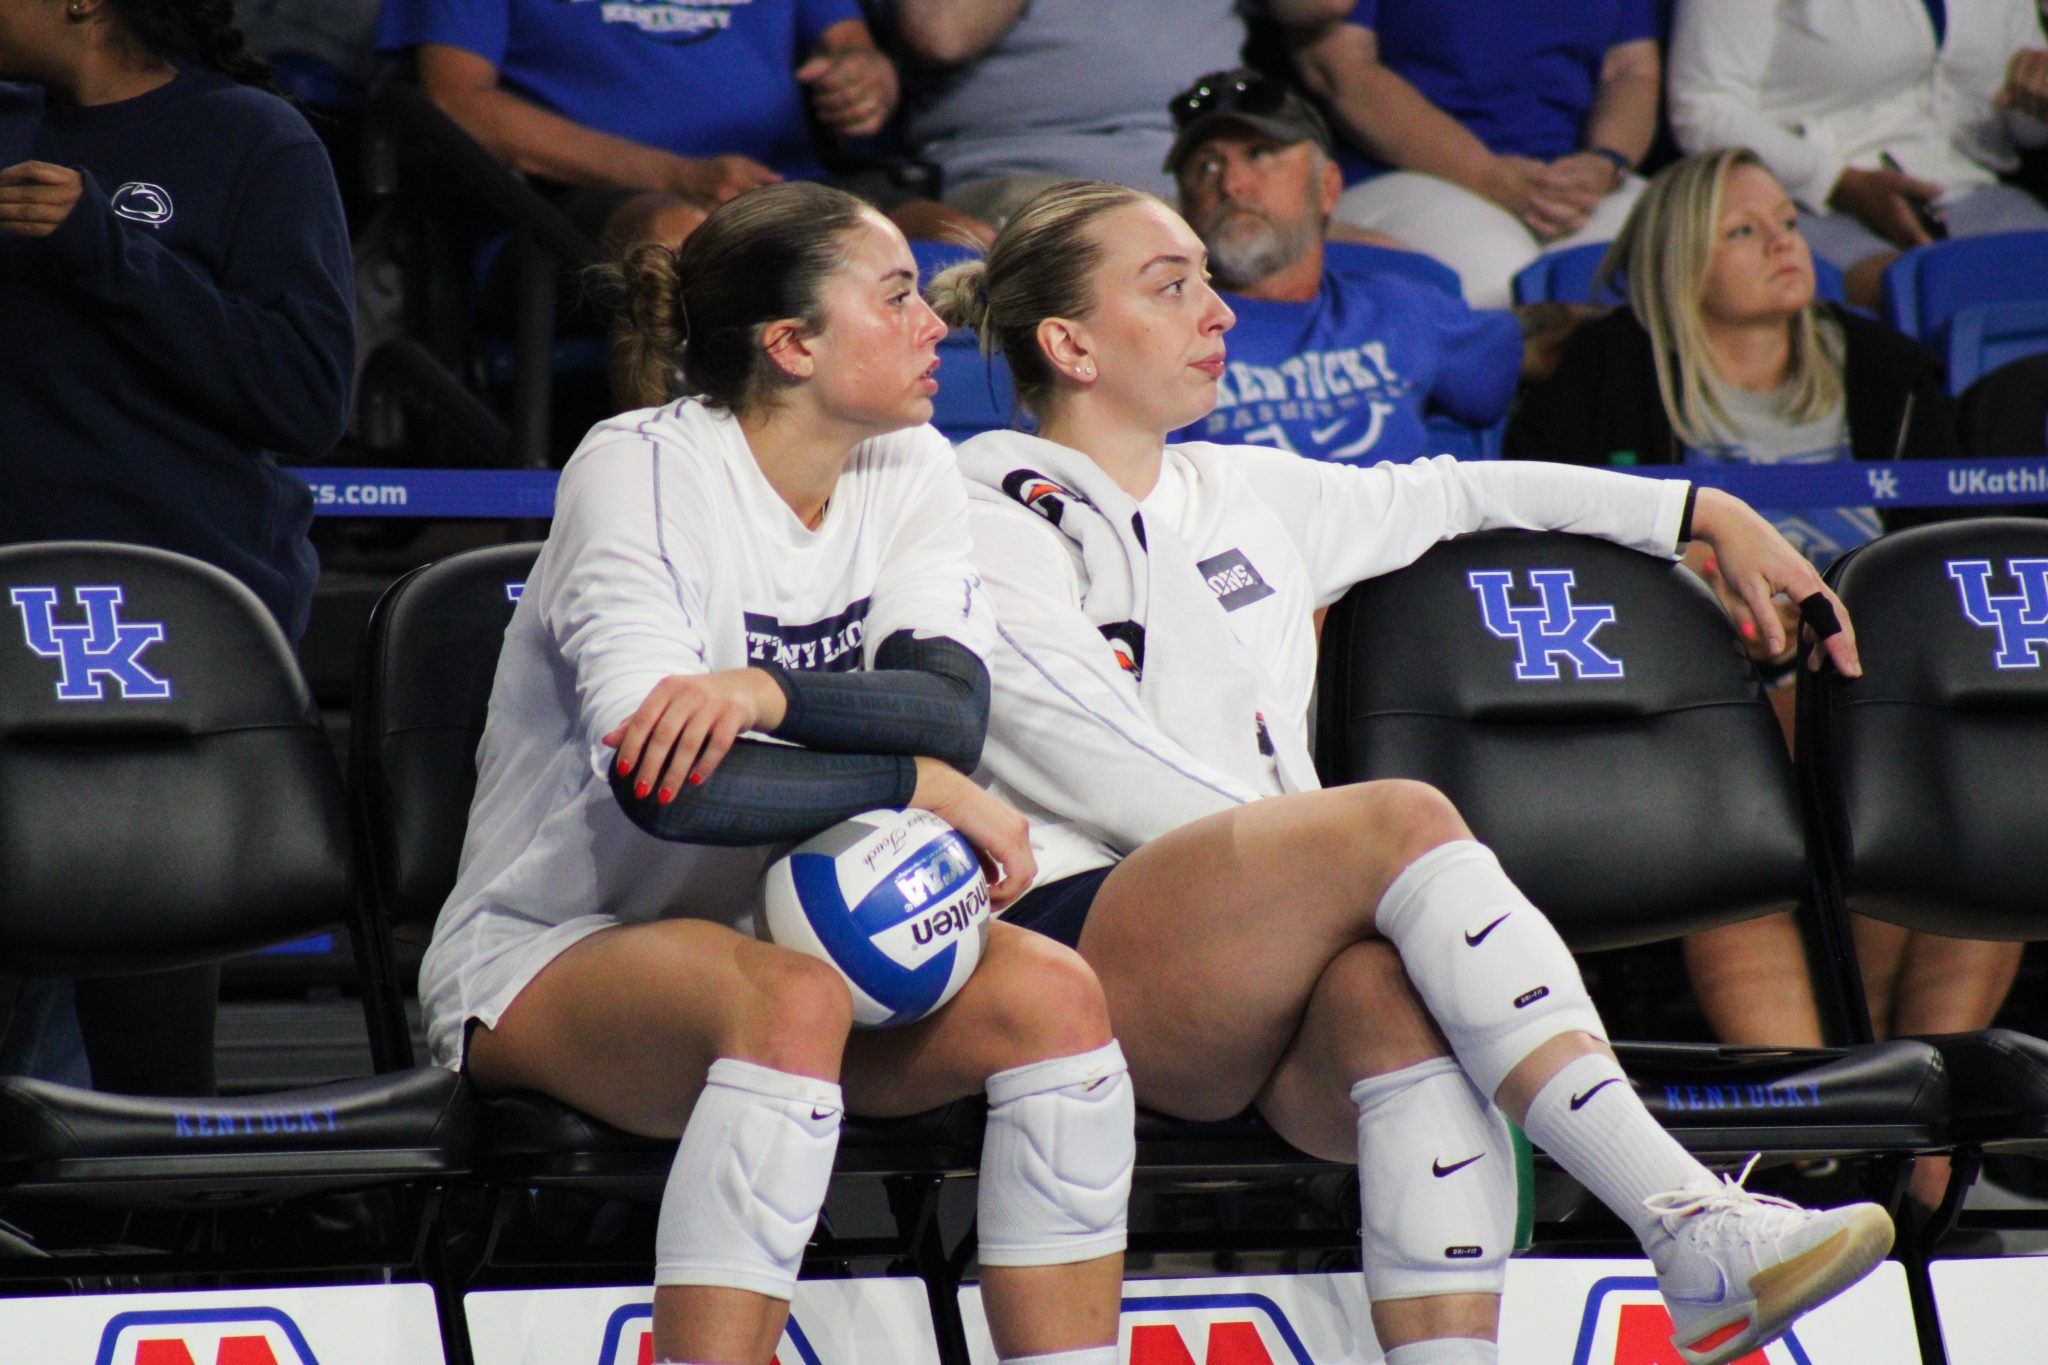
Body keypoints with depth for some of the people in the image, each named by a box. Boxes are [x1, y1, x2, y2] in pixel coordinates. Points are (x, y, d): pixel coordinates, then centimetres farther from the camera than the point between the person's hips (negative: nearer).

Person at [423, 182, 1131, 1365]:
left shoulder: (913, 472, 4)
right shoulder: (644, 470, -14)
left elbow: (953, 708, -15)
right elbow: (660, 783, -28)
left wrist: (764, 692, -32)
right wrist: (931, 790, -22)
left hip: (781, 940, 6)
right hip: (544, 956, -6)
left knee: (1052, 993, -20)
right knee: (794, 1001, -37)